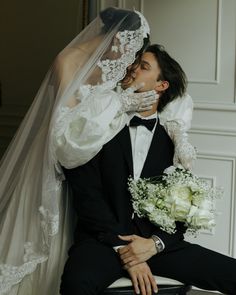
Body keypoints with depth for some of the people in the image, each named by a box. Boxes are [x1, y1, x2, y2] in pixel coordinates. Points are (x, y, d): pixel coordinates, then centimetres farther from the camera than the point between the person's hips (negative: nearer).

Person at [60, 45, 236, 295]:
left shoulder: (172, 140, 10)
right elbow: (87, 195, -5)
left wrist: (155, 243, -12)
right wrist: (122, 247, -13)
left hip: (157, 244, 3)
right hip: (104, 241, -3)